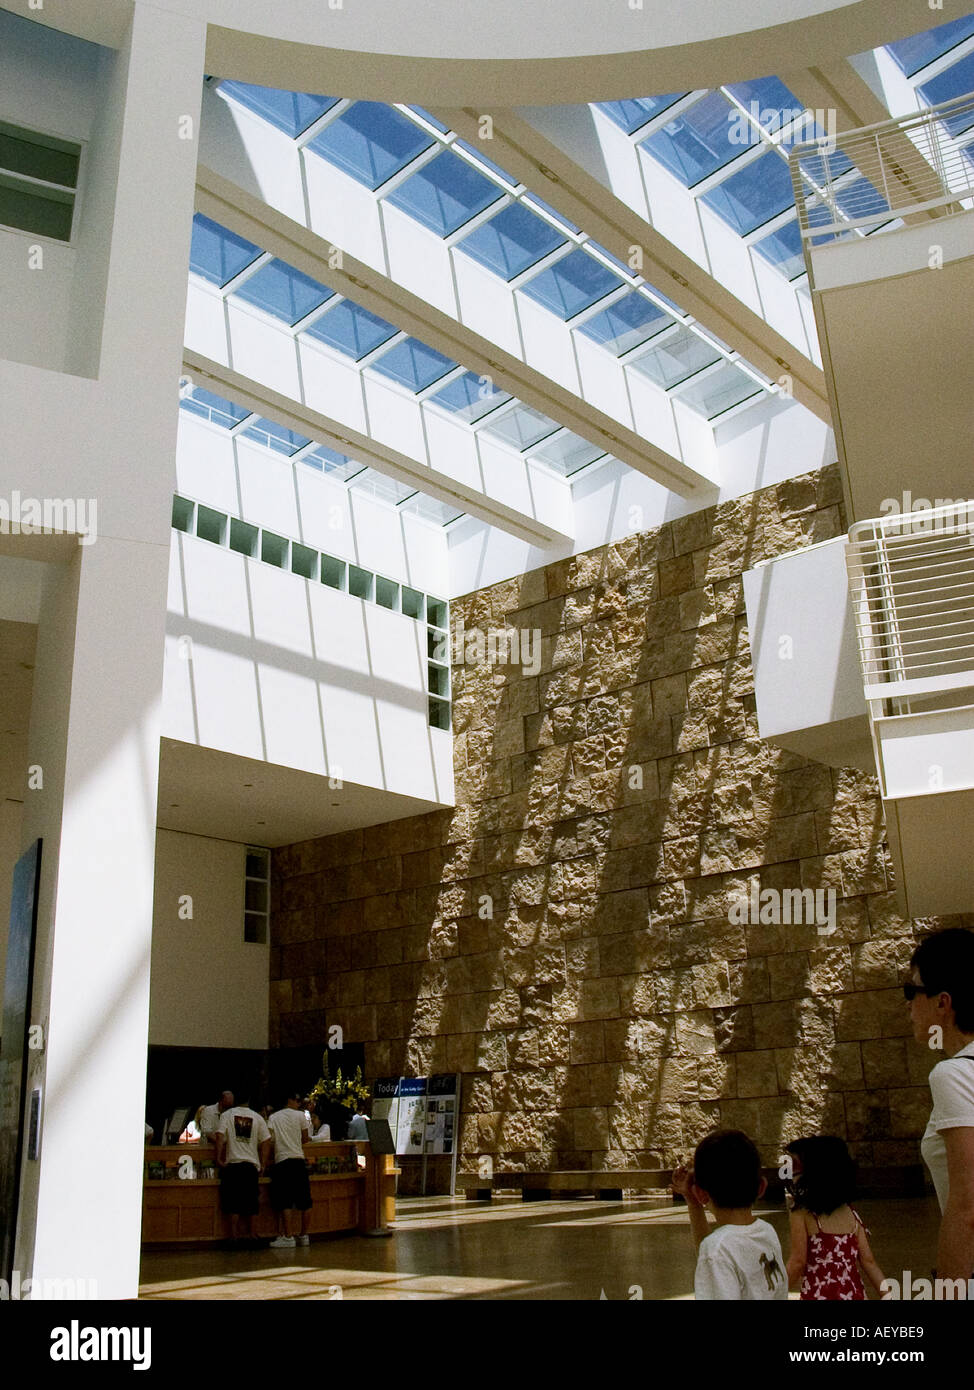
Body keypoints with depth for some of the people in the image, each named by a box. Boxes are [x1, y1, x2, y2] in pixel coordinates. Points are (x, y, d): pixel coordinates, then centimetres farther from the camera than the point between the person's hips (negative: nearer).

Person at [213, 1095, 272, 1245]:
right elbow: (266, 1142, 4)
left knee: (233, 1203, 3)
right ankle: (251, 1234, 14)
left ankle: (235, 1234, 0)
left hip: (233, 1163, -2)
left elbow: (220, 1137, -10)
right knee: (251, 1202, 11)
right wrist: (263, 1165, 8)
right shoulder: (257, 1117, 6)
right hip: (252, 1165, 2)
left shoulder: (227, 1115, 1)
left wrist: (219, 1158, -5)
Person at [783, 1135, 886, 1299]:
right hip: (854, 1294, 6)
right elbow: (868, 1261, 4)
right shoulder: (852, 1214, 4)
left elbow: (798, 1261, -12)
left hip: (819, 1295, -5)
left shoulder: (801, 1214, -11)